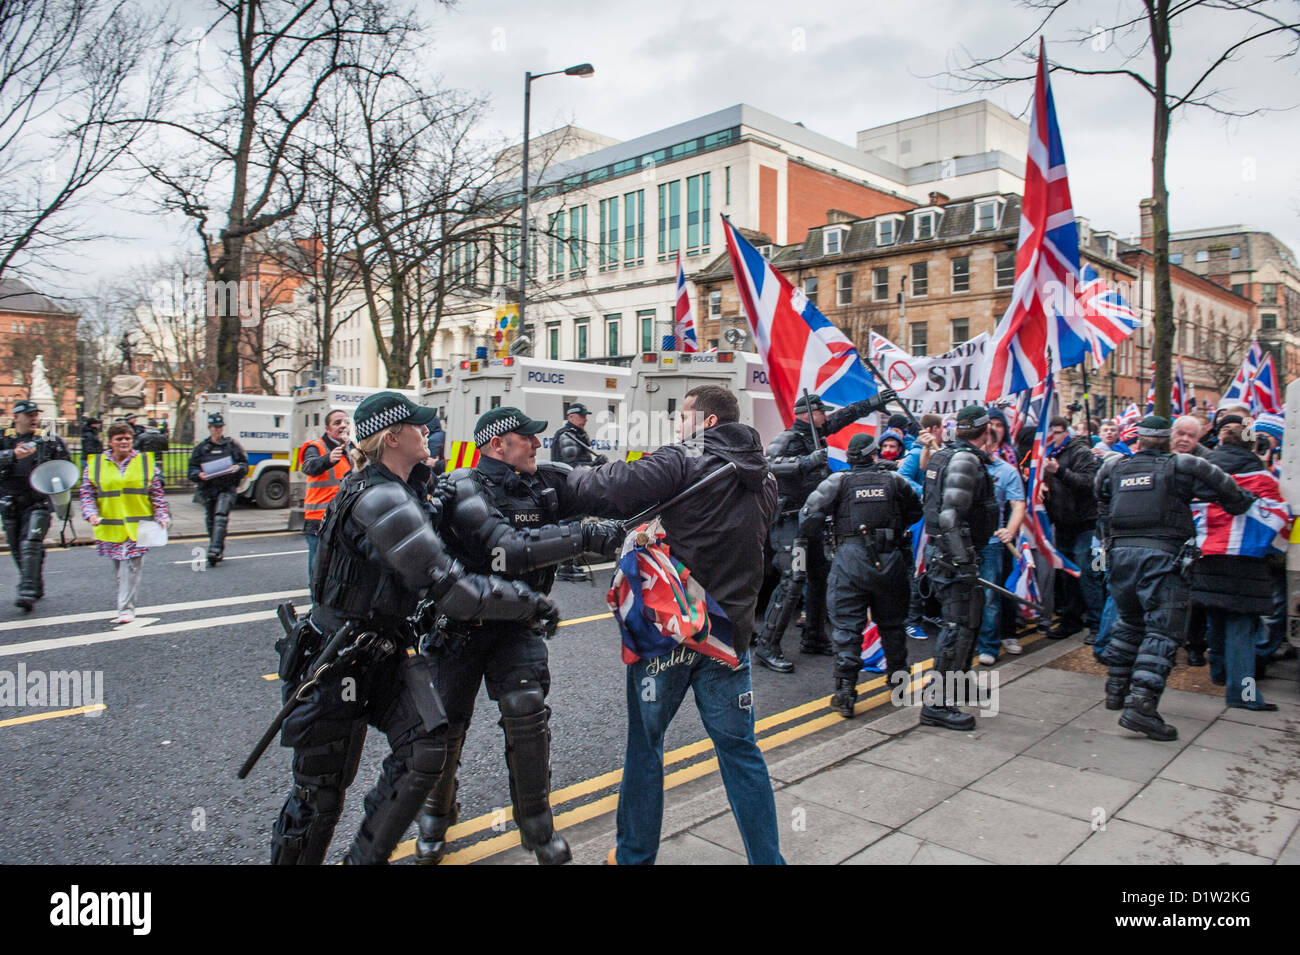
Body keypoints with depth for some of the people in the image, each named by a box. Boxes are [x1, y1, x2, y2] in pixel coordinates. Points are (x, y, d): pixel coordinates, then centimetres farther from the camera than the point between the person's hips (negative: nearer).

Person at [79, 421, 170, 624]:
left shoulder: (146, 461, 5)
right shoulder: (94, 464, 6)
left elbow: (157, 493, 6)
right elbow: (87, 494, 8)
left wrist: (162, 516, -3)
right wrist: (91, 514, -9)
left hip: (138, 527, -2)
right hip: (110, 528, 2)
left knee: (131, 567, -9)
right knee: (119, 570, 10)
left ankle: (126, 609, -5)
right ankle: (126, 604, 29)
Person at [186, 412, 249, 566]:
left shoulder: (232, 445, 7)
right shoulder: (201, 447, 11)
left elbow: (245, 464, 8)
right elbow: (192, 469, 11)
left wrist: (238, 467, -14)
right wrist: (199, 475, -11)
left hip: (227, 488, -3)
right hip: (208, 489, 3)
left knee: (220, 517, -20)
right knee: (211, 522, 9)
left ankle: (214, 552, -26)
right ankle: (219, 552, 23)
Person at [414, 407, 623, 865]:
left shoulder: (547, 481, -2)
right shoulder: (463, 489, -20)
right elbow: (508, 551, -33)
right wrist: (585, 536, -35)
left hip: (516, 624, 3)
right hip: (459, 626, -3)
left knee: (527, 710, -13)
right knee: (447, 725, 8)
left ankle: (537, 825, 7)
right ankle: (436, 815, 36)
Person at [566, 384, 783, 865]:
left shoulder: (683, 461, -10)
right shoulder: (763, 478, 11)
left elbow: (607, 491, -19)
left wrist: (576, 474, 0)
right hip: (730, 628, 5)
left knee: (644, 744, 12)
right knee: (739, 750, 14)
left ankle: (635, 855, 27)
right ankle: (767, 858, 19)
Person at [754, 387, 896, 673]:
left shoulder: (815, 434, 13)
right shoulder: (787, 439, -12)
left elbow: (845, 416, 27)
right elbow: (770, 463, -31)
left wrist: (874, 401, 31)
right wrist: (807, 461, -34)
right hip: (790, 521, -10)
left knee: (819, 576, 15)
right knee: (792, 581, -16)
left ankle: (813, 638, 28)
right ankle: (767, 645, -10)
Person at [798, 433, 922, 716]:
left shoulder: (838, 481, 1)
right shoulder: (894, 479, 7)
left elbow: (811, 512, -4)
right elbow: (915, 512, 17)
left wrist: (801, 543, 7)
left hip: (851, 557, -2)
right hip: (891, 559, 2)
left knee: (846, 625, 1)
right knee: (891, 621, 21)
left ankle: (845, 694, -3)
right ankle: (899, 677, 37)